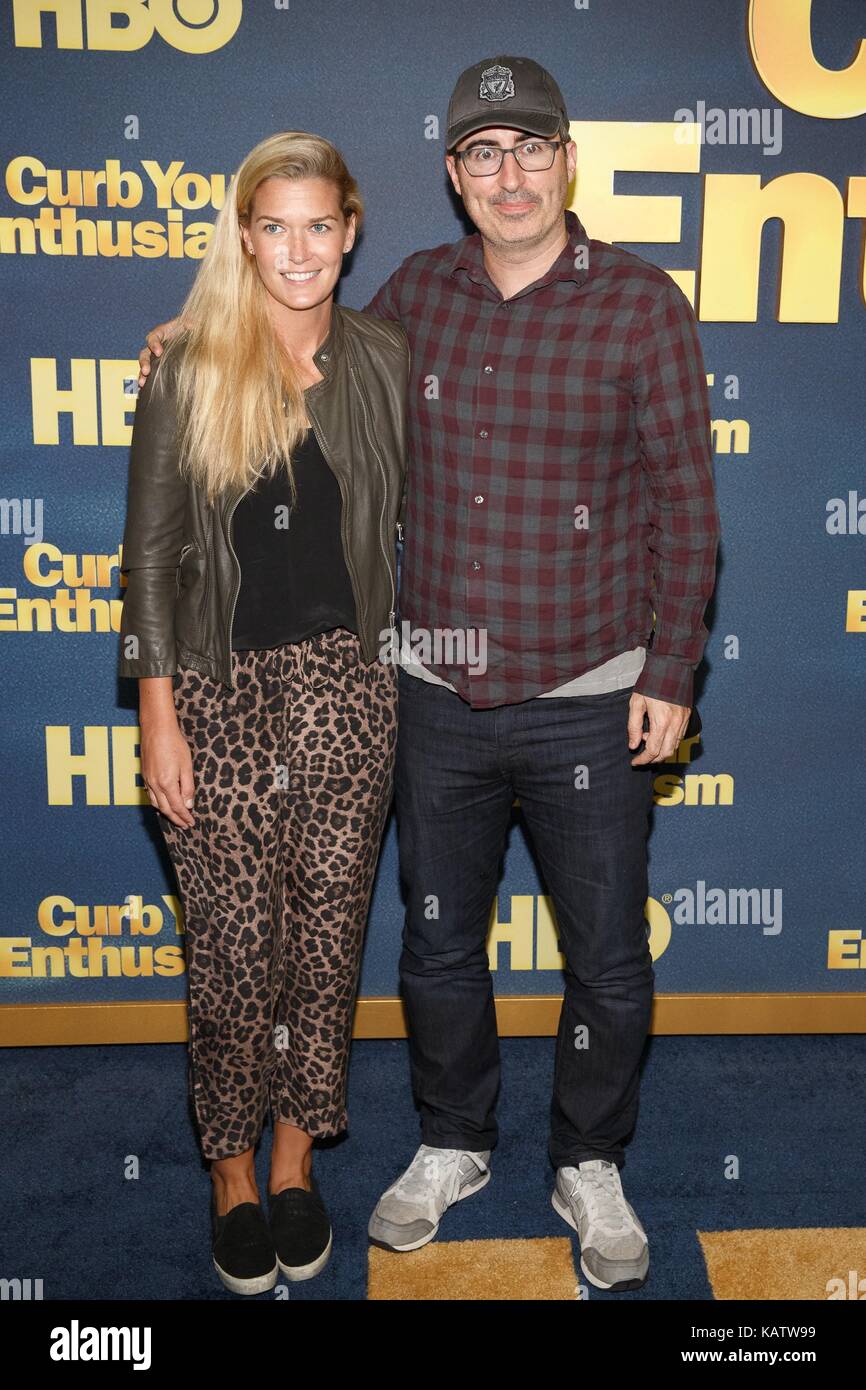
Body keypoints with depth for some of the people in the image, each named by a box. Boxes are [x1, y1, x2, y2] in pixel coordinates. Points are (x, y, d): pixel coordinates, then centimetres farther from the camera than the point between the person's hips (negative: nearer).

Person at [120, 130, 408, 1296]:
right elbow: (151, 552, -2)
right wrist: (158, 717, -7)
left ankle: (298, 1158, 31)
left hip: (346, 684, 2)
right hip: (219, 687, -2)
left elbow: (405, 524, 11)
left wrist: (410, 677, 7)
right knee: (235, 949, 4)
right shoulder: (189, 370, -2)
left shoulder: (384, 360, 5)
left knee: (327, 935, 10)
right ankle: (233, 1170, 28)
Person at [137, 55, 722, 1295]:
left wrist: (670, 673, -8)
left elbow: (685, 500, -5)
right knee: (437, 941, 16)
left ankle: (589, 1166, 35)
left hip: (588, 703, -3)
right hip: (440, 696, 3)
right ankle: (453, 1145, 40)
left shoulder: (639, 302, -6)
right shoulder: (417, 292, 4)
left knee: (609, 961, 9)